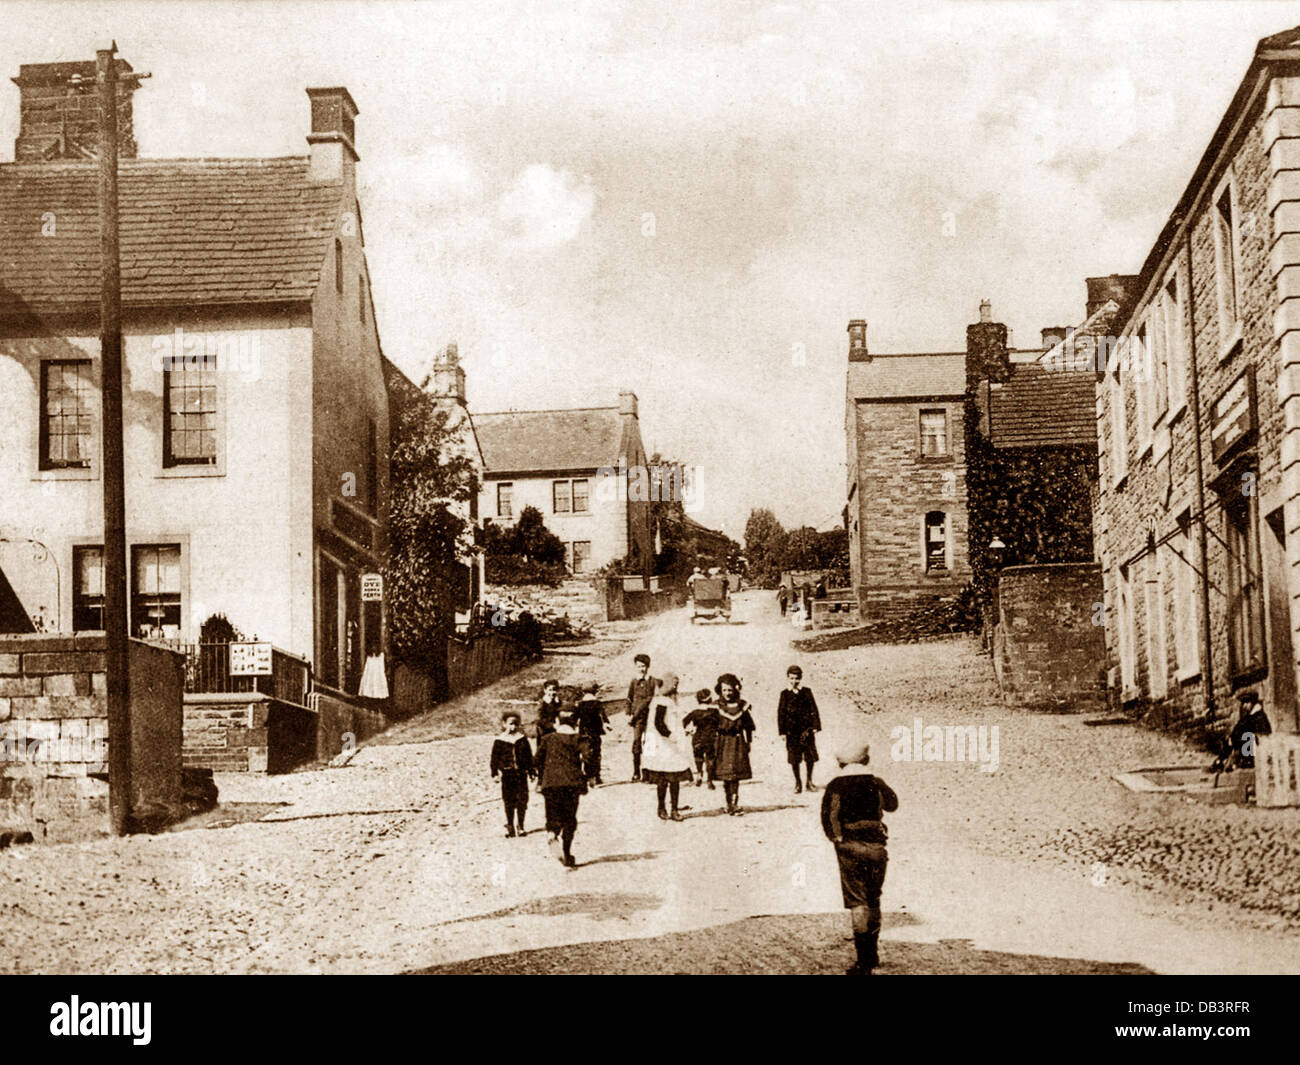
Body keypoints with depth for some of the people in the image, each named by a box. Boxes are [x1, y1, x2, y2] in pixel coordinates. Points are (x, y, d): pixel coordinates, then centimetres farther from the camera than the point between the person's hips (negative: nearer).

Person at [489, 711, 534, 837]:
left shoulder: (522, 739, 5)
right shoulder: (499, 741, 0)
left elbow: (529, 756, 11)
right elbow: (495, 758, 3)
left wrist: (530, 770, 10)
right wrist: (494, 773, -3)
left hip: (521, 773, 1)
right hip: (507, 773, -1)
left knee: (522, 800, 2)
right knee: (509, 802, 2)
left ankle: (521, 826, 13)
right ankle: (510, 827, 11)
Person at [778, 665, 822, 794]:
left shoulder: (807, 692, 3)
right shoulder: (785, 694, 2)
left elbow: (813, 710, 4)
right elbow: (781, 713, 2)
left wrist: (815, 726, -3)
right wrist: (782, 731, -3)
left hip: (807, 729, 1)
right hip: (792, 731, 0)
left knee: (810, 757, 3)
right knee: (794, 759, 3)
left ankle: (809, 781, 17)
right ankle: (798, 783, 17)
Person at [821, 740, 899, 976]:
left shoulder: (835, 787, -4)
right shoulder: (876, 784, 2)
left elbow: (828, 817, -13)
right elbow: (892, 805, 21)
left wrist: (837, 839, 0)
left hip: (849, 848, -3)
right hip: (876, 847, 3)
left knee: (857, 903, -2)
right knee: (873, 901, 17)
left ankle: (864, 961, -8)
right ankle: (873, 954, 28)